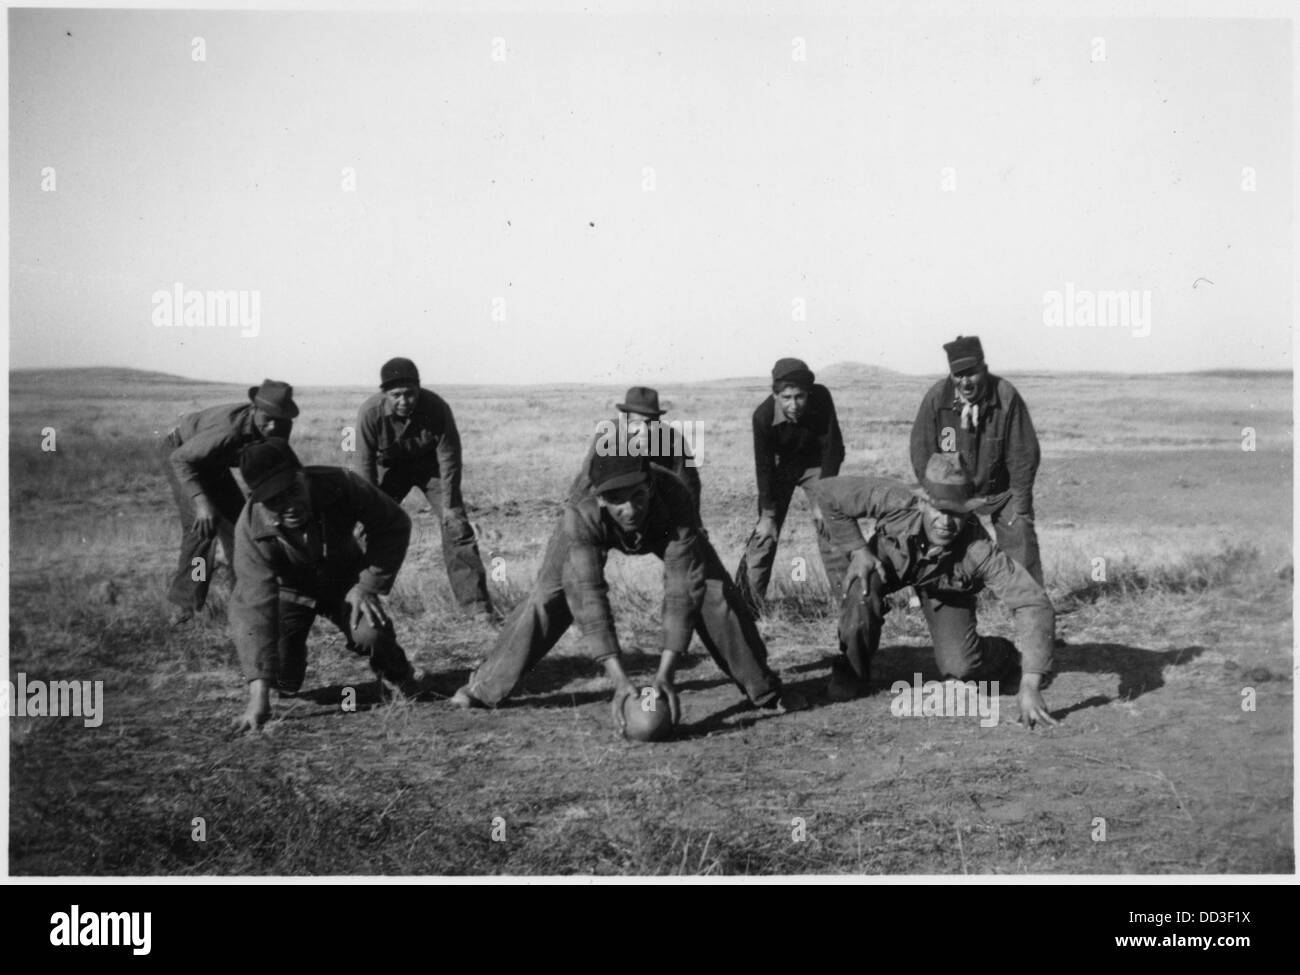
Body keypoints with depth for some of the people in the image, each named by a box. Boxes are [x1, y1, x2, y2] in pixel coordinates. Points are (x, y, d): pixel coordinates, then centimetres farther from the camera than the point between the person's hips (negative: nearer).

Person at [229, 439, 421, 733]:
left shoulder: (341, 486, -31)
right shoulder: (251, 529, -33)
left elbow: (394, 524, -14)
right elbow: (253, 607, -38)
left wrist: (369, 584, -22)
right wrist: (258, 695, -44)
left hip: (345, 582, 0)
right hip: (290, 591, 0)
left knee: (371, 633, -29)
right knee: (284, 683, -17)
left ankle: (396, 678, 7)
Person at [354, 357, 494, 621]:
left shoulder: (437, 408, -30)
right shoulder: (370, 413, -29)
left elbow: (449, 458, -20)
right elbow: (365, 464, -19)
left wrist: (448, 505, -19)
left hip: (431, 465, -1)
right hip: (390, 468, 1)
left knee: (456, 526, -10)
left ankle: (476, 604, -5)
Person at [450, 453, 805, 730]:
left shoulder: (674, 499, -44)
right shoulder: (581, 516, -44)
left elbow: (681, 589, -44)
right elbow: (589, 599, -45)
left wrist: (665, 674, -51)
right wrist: (619, 679, -53)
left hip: (662, 525, 1)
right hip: (595, 532, 0)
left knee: (714, 592, -12)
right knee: (547, 600, -14)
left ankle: (765, 690, 4)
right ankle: (483, 689, 2)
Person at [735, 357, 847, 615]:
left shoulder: (821, 398, -30)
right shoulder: (763, 416, -32)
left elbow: (833, 449, -22)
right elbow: (764, 466, -21)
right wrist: (767, 514, -17)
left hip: (815, 465, 1)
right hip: (780, 466, -1)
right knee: (765, 534, -5)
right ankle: (744, 607, 3)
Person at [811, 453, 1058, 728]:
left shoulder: (979, 550, -43)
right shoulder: (896, 503, -42)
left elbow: (1034, 604, -45)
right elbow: (827, 490, -29)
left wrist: (1031, 685, -52)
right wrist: (856, 549, -32)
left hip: (947, 586, 0)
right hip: (889, 559, 1)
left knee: (961, 667, -16)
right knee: (863, 587, -33)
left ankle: (1002, 655, 24)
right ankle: (852, 668, -3)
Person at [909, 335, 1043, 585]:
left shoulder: (1007, 397, -22)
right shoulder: (937, 398, -18)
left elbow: (1024, 455, -14)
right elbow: (921, 451, -8)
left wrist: (1020, 505, -12)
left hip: (1002, 490, -1)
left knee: (1020, 545, -6)